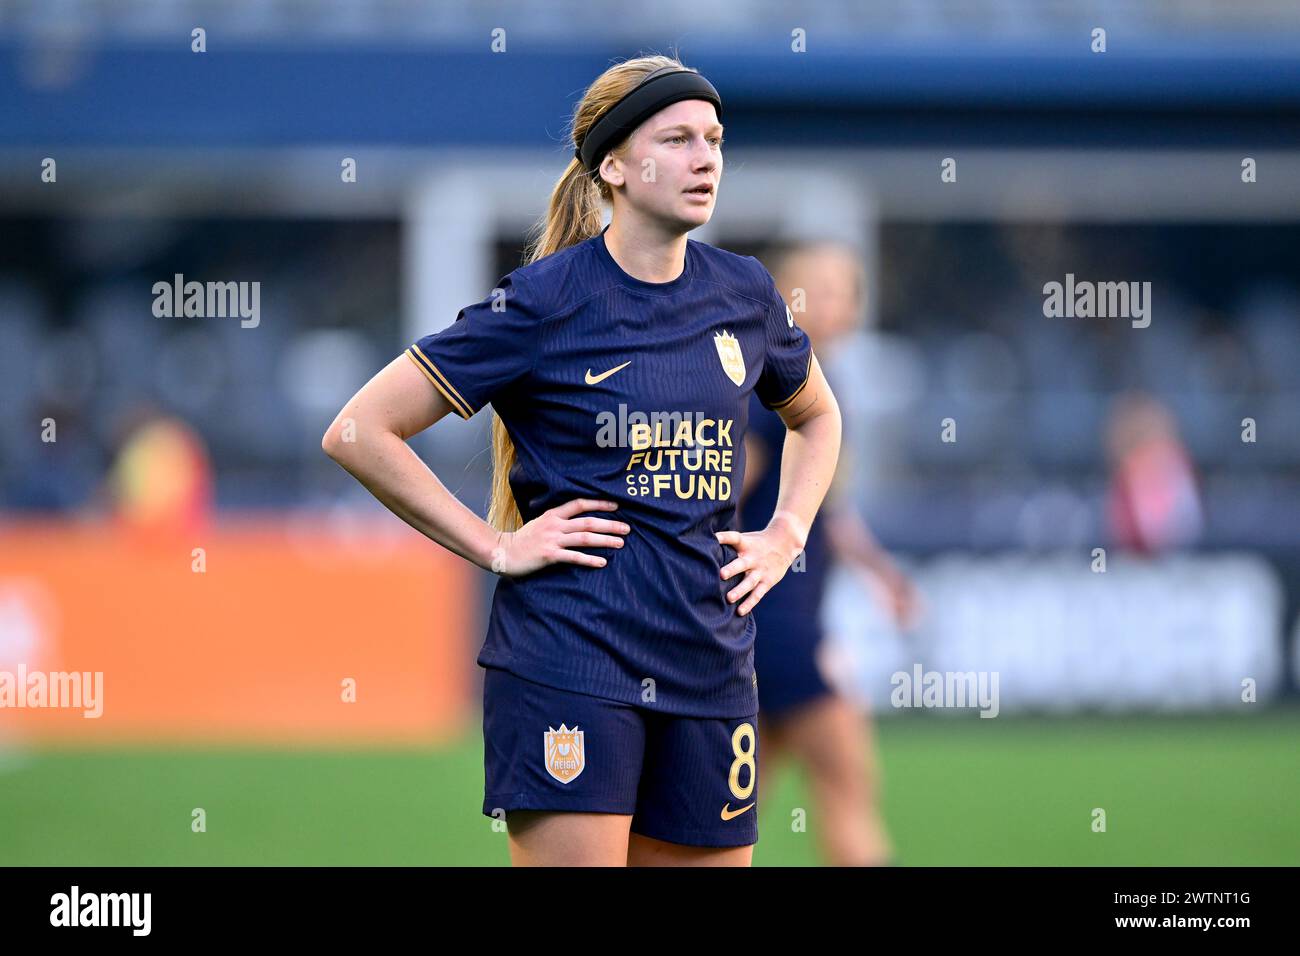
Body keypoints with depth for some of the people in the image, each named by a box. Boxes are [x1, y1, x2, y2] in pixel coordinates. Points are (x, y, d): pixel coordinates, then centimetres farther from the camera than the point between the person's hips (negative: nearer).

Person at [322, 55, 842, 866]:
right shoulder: (546, 303, -6)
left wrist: (784, 538, 14)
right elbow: (360, 433, -6)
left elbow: (817, 417, 30)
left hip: (709, 665, 5)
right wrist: (495, 547, -7)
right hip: (569, 655, -5)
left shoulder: (744, 296, 9)